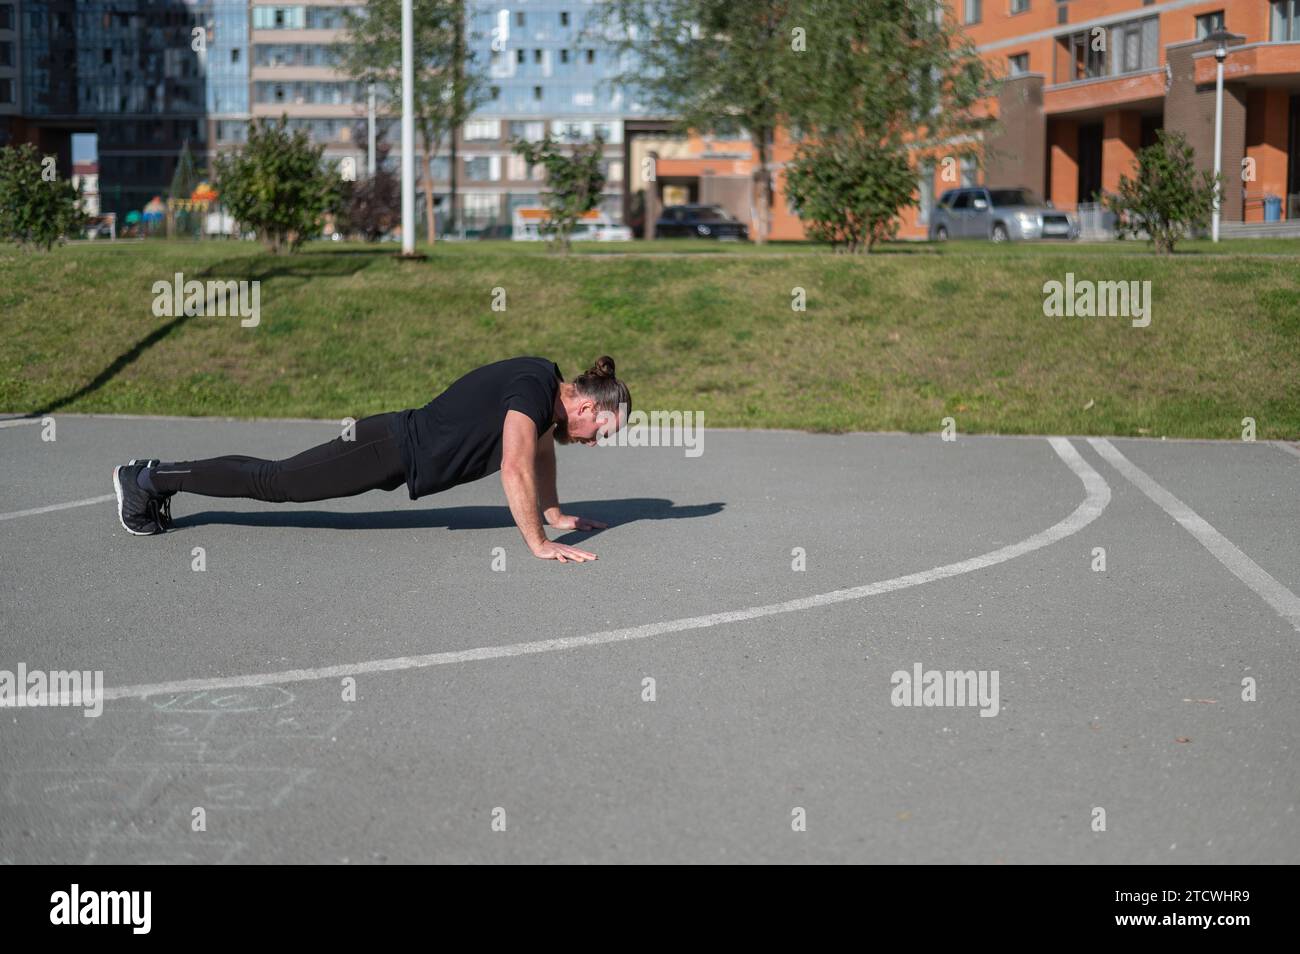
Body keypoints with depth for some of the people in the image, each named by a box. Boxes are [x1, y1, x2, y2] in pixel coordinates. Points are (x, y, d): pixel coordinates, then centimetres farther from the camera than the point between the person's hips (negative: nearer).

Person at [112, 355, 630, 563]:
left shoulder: (547, 380, 5)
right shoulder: (533, 390, -23)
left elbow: (542, 445, 22)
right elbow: (514, 468, -32)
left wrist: (554, 513, 22)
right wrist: (538, 544, -28)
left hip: (399, 442, 9)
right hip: (390, 452, -9)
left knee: (277, 479, 16)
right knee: (273, 481, 0)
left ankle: (159, 475, 24)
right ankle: (151, 478, 9)